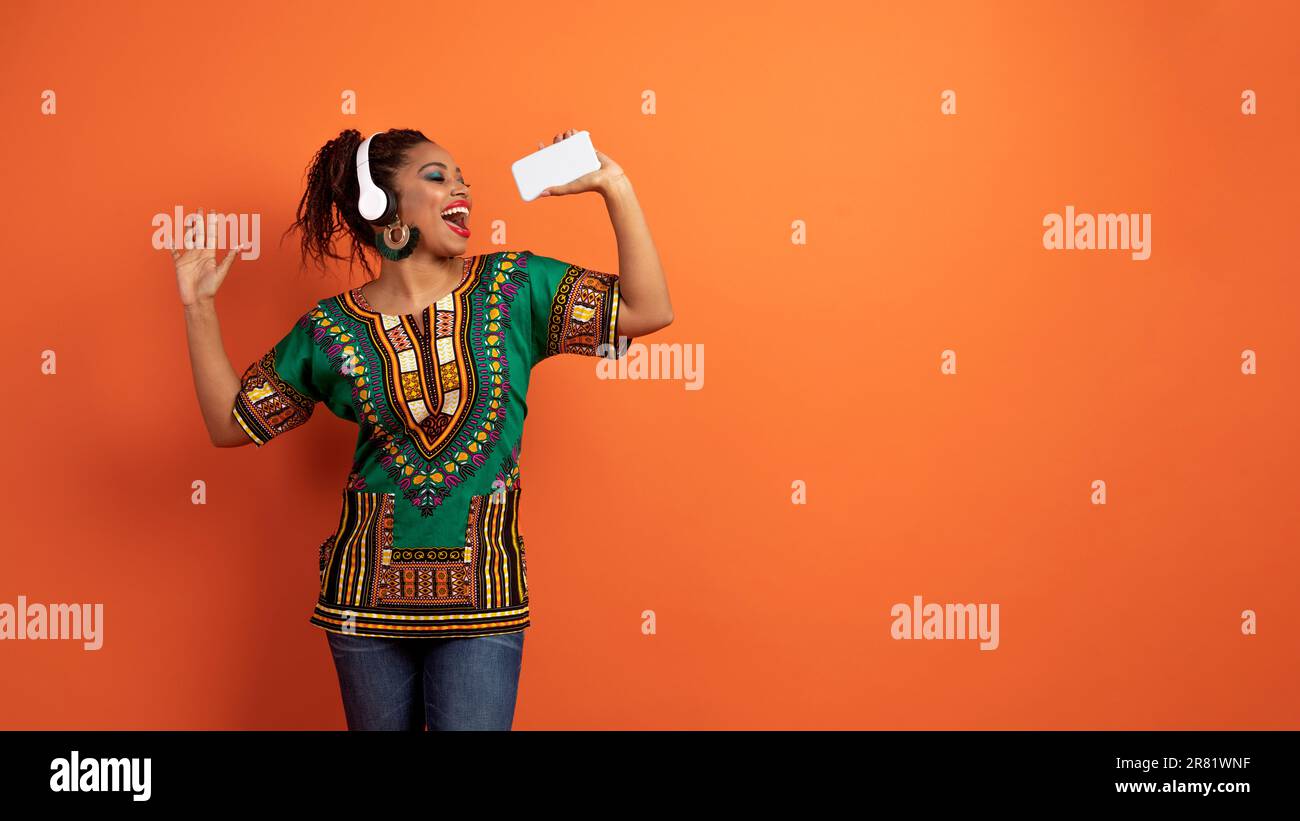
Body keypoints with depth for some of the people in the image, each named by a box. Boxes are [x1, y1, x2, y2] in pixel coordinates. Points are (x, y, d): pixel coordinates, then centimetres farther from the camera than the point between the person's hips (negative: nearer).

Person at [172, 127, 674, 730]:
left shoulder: (511, 286, -3)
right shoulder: (331, 328, -2)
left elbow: (648, 310, -9)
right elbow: (229, 424, 5)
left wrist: (614, 187, -15)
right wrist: (199, 308, -2)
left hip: (483, 590, -1)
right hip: (368, 590, 1)